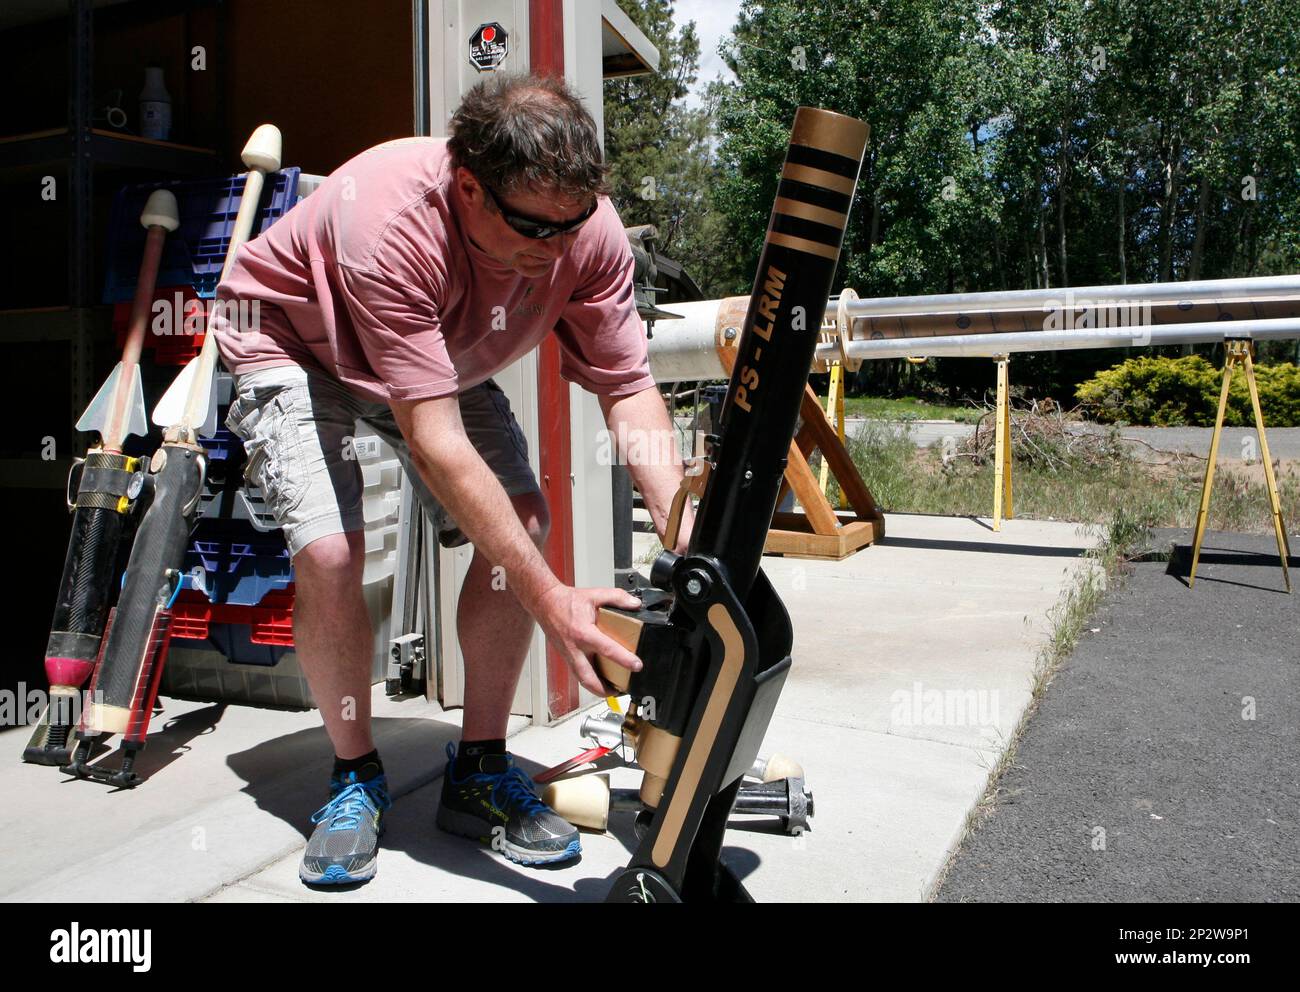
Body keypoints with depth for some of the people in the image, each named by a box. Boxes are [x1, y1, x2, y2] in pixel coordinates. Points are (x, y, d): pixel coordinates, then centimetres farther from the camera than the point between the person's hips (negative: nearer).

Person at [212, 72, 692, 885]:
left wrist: (685, 537, -33)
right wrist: (551, 600, -46)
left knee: (523, 524, -15)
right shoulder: (390, 225, -41)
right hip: (292, 340, -4)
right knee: (329, 553, -24)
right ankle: (356, 778, 3)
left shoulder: (587, 226, -26)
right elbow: (433, 442, -44)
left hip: (446, 353, 4)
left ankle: (480, 769, 3)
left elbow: (629, 387, -19)